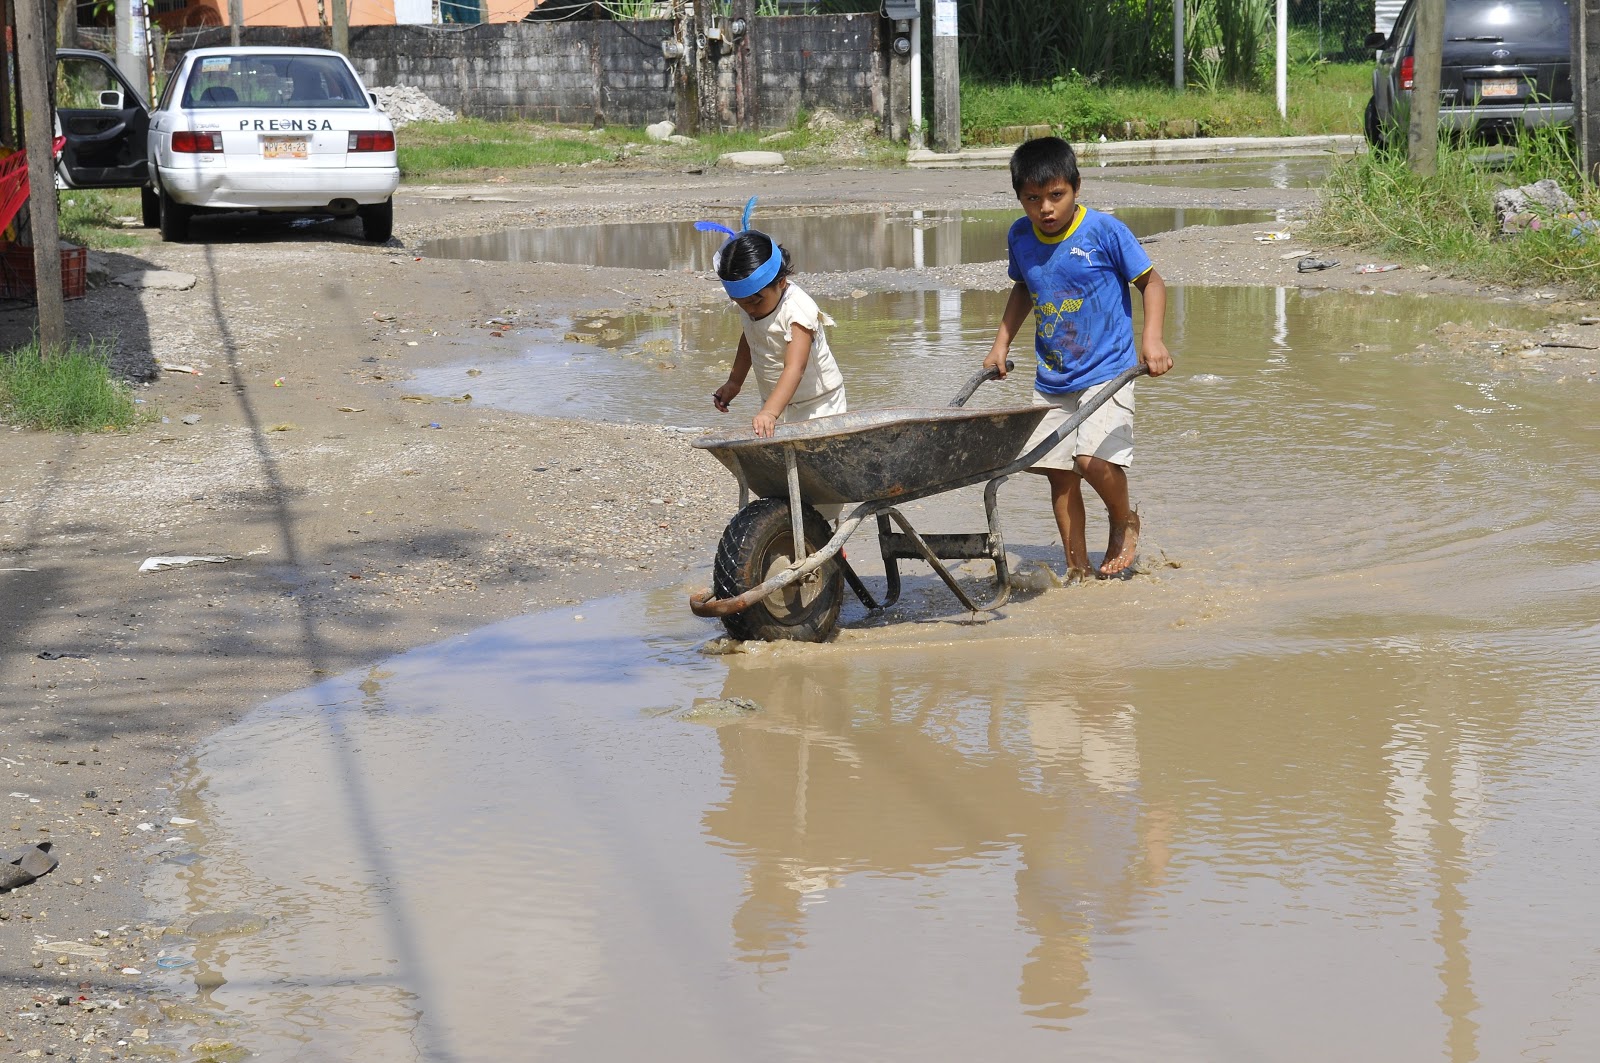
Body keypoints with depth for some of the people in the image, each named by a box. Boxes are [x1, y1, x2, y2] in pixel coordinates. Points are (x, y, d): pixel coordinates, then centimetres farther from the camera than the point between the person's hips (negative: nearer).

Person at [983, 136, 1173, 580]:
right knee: (1058, 471, 5)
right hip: (1051, 378, 5)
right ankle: (1076, 567, 18)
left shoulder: (1104, 231, -13)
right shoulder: (1020, 237, 3)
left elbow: (1151, 281, -4)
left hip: (1106, 372, -5)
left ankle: (1124, 520, 10)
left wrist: (1152, 339, -16)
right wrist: (1001, 344, 18)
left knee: (1094, 458, -21)